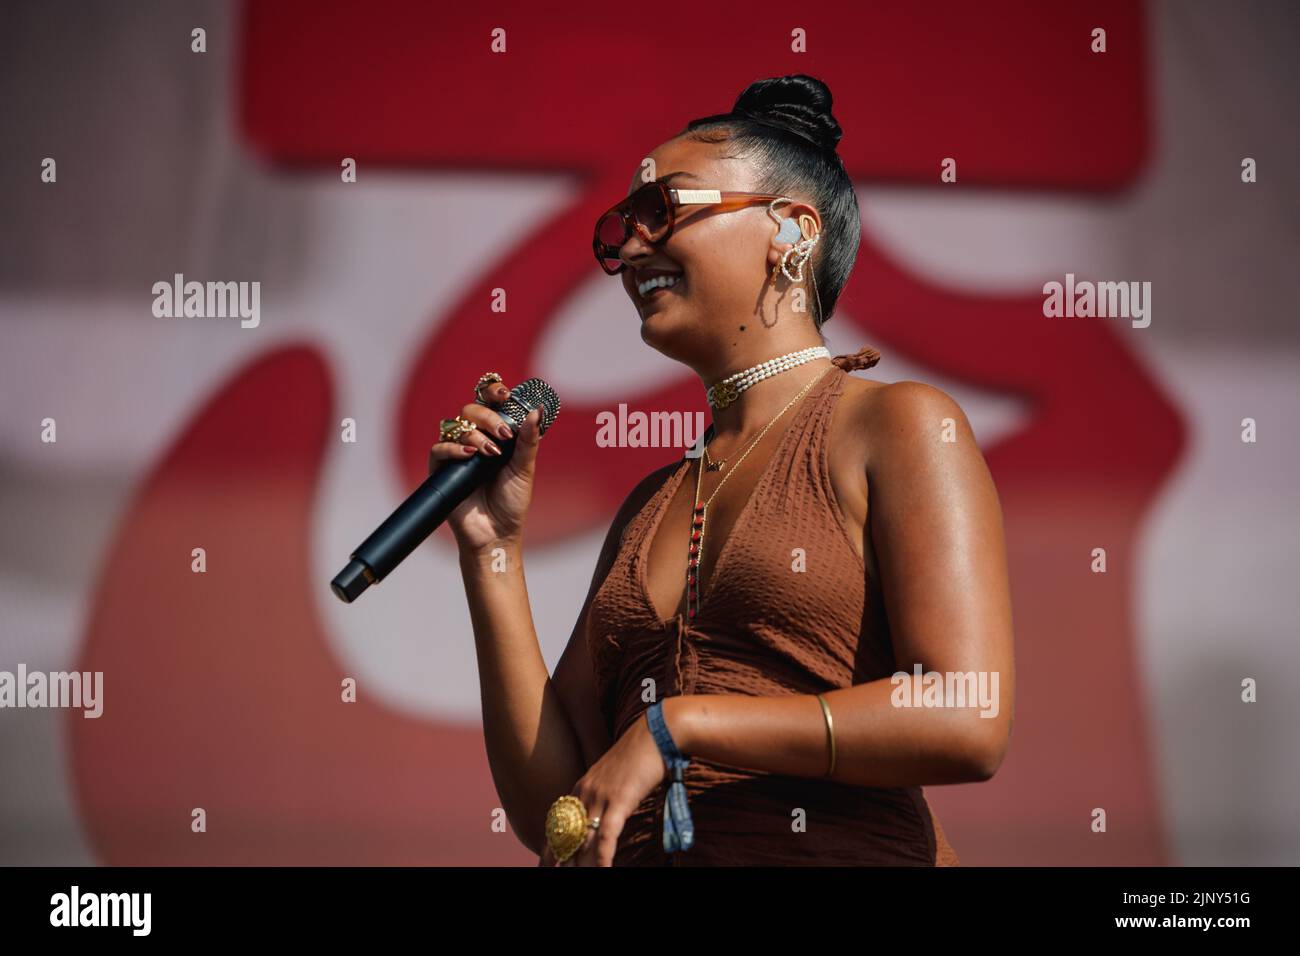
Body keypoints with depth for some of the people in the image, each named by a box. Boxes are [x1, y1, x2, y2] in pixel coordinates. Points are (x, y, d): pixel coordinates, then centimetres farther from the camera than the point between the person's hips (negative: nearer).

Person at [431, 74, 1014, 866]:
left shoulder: (902, 425, 3)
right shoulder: (651, 504, 18)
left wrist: (678, 725, -9)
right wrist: (494, 554, 8)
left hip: (844, 848, -4)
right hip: (642, 859, 4)